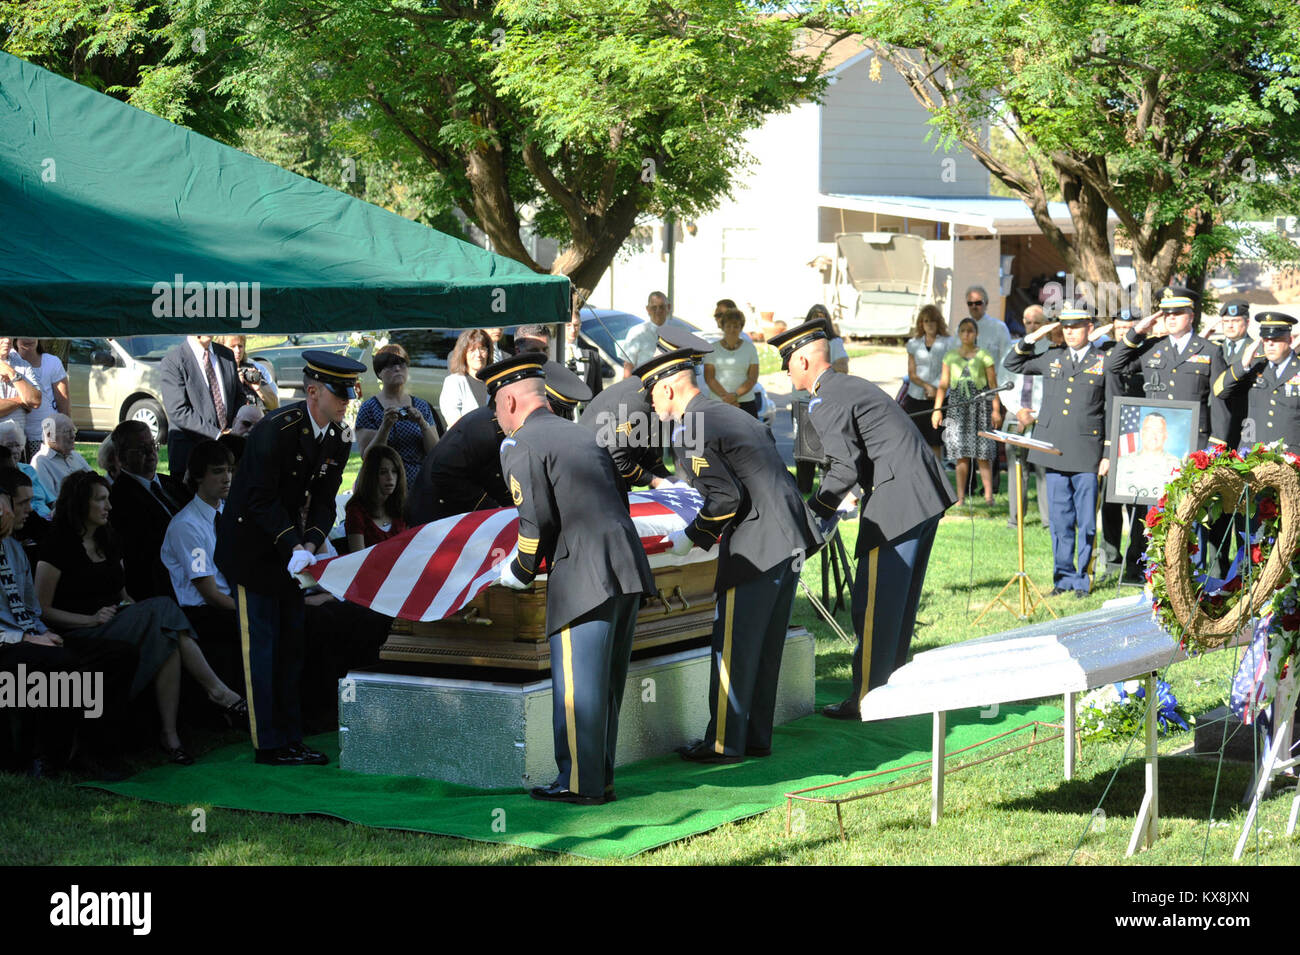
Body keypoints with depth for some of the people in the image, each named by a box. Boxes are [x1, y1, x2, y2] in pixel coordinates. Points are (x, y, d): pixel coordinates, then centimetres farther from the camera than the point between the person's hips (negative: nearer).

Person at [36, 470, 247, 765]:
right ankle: (218, 691, -27)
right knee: (164, 609, -29)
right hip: (79, 637, -7)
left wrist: (132, 609, 4)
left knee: (167, 638, -28)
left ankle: (170, 734, -35)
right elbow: (42, 610, -6)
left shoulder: (108, 542, 21)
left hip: (118, 625, 7)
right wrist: (92, 619, -16)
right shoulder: (58, 546, -2)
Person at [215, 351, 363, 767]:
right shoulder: (276, 429, -23)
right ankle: (268, 744, -2)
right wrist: (294, 546, -29)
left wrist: (310, 544, -16)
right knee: (261, 643, -5)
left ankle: (291, 739, 15)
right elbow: (261, 499, -22)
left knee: (292, 643, 9)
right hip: (251, 543, -7)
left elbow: (324, 501, 2)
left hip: (289, 545, 8)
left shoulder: (339, 439, 0)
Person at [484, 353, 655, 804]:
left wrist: (521, 572, 6)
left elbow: (538, 520, -12)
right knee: (605, 682, 15)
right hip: (628, 567, 8)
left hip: (585, 578, -8)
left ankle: (581, 783, 3)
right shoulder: (584, 435, 22)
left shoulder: (522, 447, -3)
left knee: (577, 685, -1)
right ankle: (601, 776, 21)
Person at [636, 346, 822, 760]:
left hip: (755, 549, -9)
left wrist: (692, 537, -3)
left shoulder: (689, 435, -10)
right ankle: (756, 737, 23)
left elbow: (726, 497, -17)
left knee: (733, 648, 0)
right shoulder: (733, 415, 19)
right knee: (765, 647, 15)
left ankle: (724, 742, 6)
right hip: (790, 539, 9)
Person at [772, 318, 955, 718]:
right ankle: (890, 683, 25)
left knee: (873, 606, -3)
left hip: (897, 503, -10)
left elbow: (846, 467, -16)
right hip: (927, 494, 10)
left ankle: (866, 699, 1)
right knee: (900, 602, 17)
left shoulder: (825, 404, -10)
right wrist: (827, 507, 22)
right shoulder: (852, 385, 21)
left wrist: (816, 514, -6)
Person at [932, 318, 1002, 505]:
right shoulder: (950, 356, 10)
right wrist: (937, 408, 3)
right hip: (957, 406, 2)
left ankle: (988, 495, -2)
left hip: (980, 405, -2)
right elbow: (943, 384, 11)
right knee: (960, 454, 0)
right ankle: (960, 497, 3)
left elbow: (993, 385, 2)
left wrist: (996, 410, -5)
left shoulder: (984, 356, 3)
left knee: (983, 454, -5)